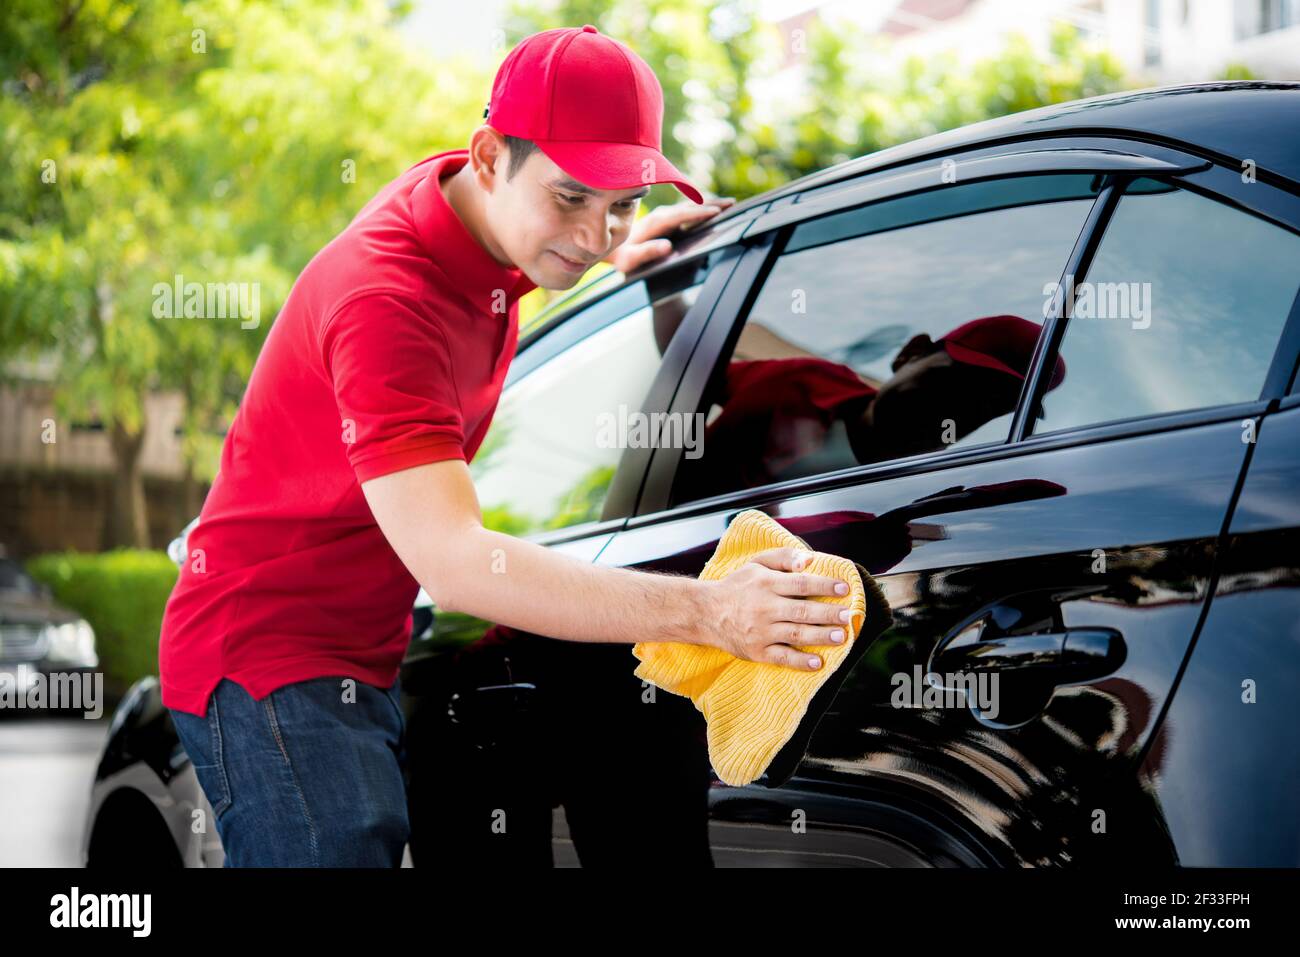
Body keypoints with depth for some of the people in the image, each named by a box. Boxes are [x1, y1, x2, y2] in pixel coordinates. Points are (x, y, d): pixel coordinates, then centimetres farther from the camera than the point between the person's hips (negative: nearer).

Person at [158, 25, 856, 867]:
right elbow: (449, 559, -36)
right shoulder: (384, 298, -26)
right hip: (270, 668, -9)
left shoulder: (467, 207, 3)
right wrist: (703, 612, -42)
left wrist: (614, 256, 12)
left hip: (369, 661, 9)